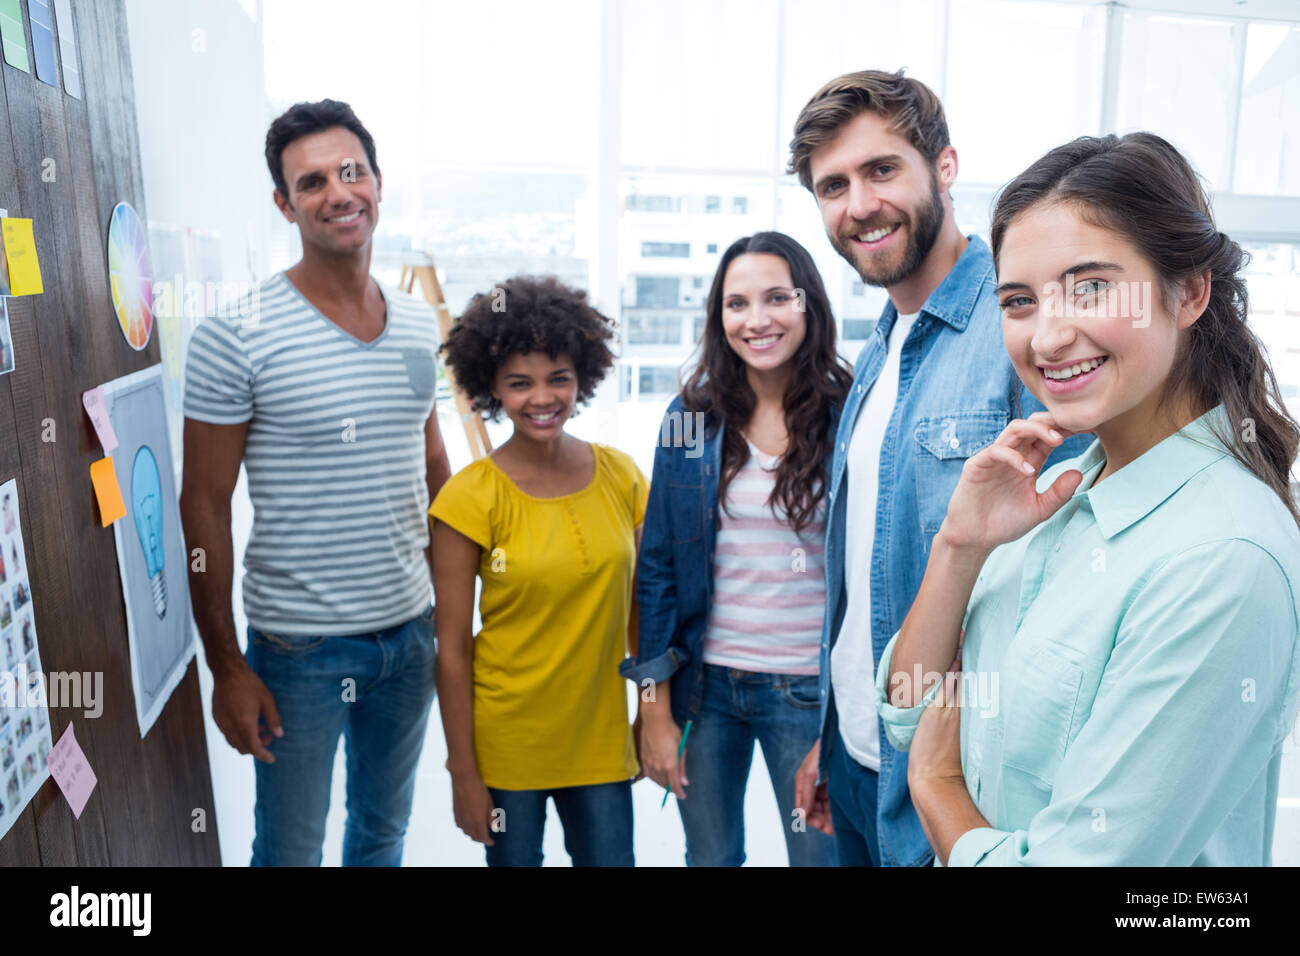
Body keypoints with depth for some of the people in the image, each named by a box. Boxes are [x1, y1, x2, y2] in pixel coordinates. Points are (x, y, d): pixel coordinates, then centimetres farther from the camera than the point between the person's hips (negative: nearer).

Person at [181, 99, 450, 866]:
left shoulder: (420, 323, 3)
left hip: (410, 630, 5)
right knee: (290, 849, 14)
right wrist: (227, 667, -10)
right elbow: (205, 507, -10)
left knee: (386, 832, 23)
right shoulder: (236, 336, -13)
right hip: (299, 645, -4)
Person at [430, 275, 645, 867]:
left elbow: (639, 611, 5)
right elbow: (452, 649, -10)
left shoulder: (621, 476, -3)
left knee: (611, 856, 12)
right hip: (506, 745, -2)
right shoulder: (470, 497, -13)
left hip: (601, 737, 3)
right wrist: (464, 775, -7)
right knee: (515, 858, 14)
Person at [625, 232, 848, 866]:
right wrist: (654, 707, -1)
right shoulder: (692, 416, -1)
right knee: (708, 856, 19)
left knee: (820, 854, 14)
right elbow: (658, 566, 1)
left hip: (809, 691, -2)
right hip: (703, 682, 2)